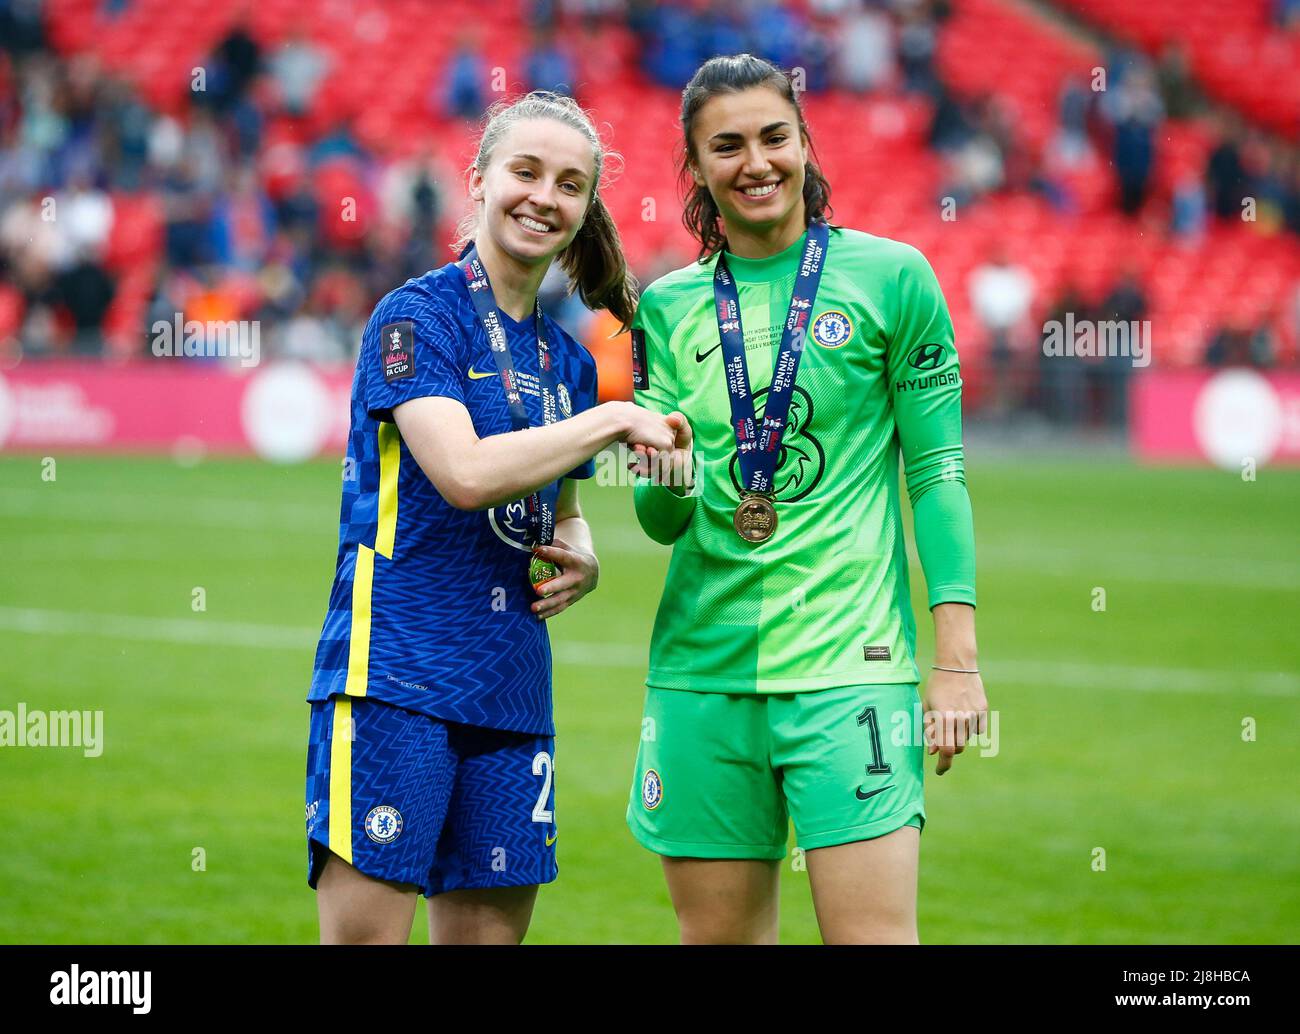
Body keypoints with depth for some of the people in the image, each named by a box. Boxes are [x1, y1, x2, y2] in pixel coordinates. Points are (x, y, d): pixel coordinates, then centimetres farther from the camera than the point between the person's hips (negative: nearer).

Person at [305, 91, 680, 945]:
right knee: (366, 928, -10)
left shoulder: (565, 358, 17)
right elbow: (466, 473, -20)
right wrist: (615, 420, -12)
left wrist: (579, 560, 7)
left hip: (511, 684, 7)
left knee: (492, 929, 6)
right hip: (394, 670, -7)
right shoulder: (417, 316, -5)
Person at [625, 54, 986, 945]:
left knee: (874, 936, -12)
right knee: (718, 938, 6)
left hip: (848, 665, -4)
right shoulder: (669, 306, 10)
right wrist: (667, 480, -13)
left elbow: (938, 471, 1)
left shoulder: (890, 277, 1)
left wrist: (958, 660, -6)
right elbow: (662, 521, 11)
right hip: (701, 664, 4)